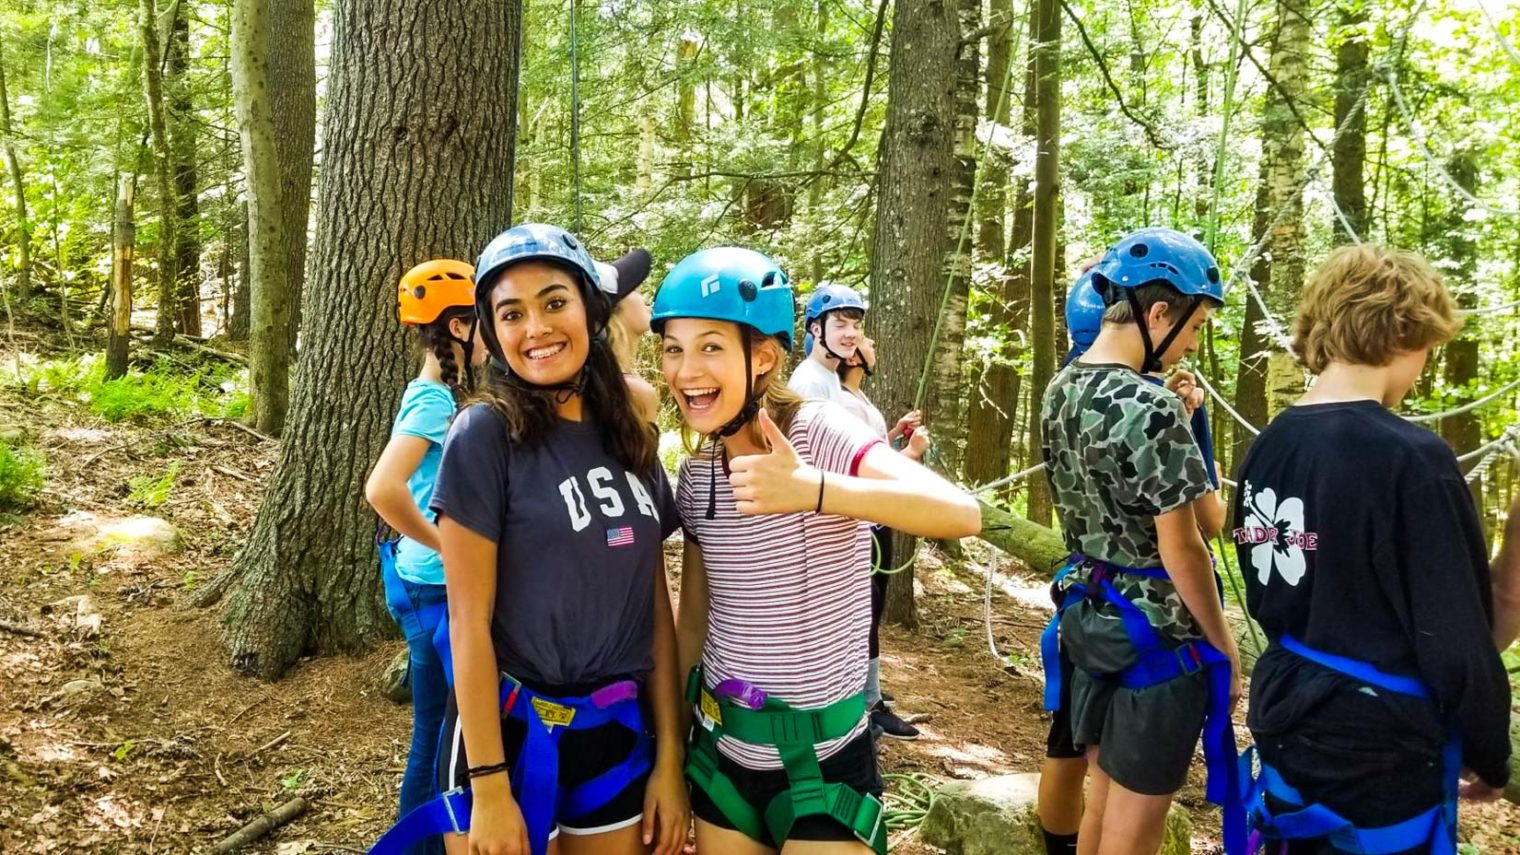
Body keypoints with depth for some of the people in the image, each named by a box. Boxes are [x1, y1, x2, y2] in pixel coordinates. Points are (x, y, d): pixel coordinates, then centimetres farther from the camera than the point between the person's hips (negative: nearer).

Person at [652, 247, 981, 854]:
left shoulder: (819, 432, -17)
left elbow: (962, 515, -32)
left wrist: (814, 490, -44)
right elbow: (693, 620, 9)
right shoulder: (696, 476, 0)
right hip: (722, 749, 5)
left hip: (824, 759, -5)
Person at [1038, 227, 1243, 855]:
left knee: (1102, 801, 22)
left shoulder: (1061, 390, 3)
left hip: (1089, 619, 8)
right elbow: (1181, 551, -19)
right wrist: (1226, 649, -7)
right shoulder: (1150, 410, -23)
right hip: (1157, 634, -8)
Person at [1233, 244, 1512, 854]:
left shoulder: (1268, 447, 0)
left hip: (1288, 722, 6)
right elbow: (1456, 641, -17)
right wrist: (1491, 755, -2)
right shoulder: (1412, 459, -21)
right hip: (1381, 751, -6)